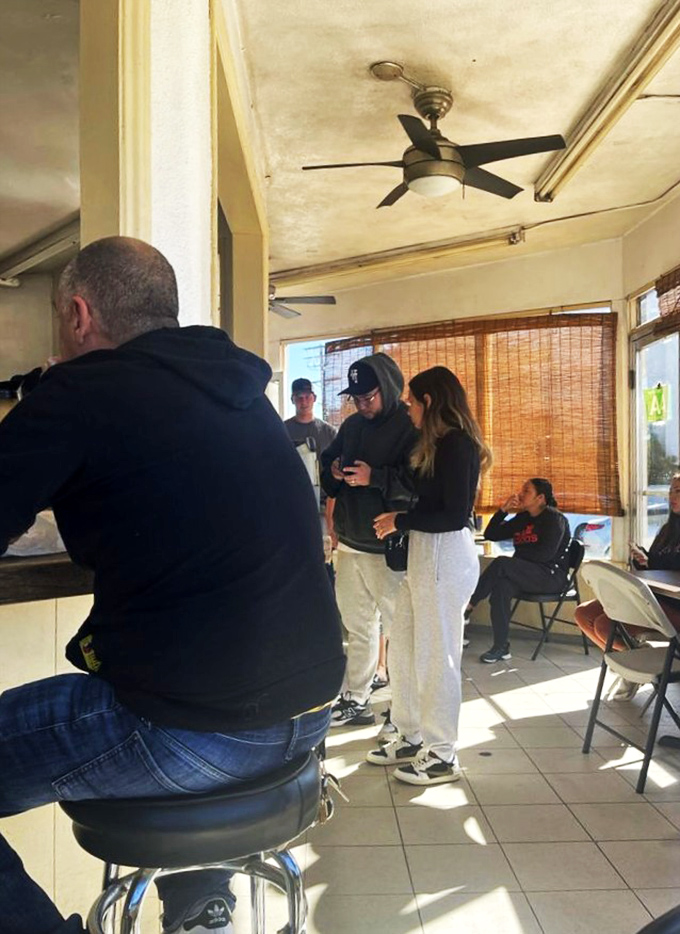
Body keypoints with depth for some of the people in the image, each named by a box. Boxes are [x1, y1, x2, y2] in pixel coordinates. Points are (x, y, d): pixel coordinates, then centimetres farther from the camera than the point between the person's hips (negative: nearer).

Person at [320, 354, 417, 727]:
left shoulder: (410, 427, -12)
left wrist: (375, 477, -25)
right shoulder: (351, 425, 12)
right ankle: (355, 700, 30)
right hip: (350, 542, 8)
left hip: (388, 549, -8)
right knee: (357, 626, 17)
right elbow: (327, 462, 20)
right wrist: (334, 471, -2)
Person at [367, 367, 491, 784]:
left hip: (446, 555, -10)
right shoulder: (437, 444, 15)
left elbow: (456, 515, -19)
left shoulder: (457, 445, -13)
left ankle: (442, 754, 14)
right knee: (403, 649, 14)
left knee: (435, 656, 0)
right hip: (423, 554, 10)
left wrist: (400, 522, -11)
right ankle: (412, 738, 28)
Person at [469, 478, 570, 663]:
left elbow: (546, 553, -17)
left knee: (501, 563, -28)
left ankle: (468, 606, -19)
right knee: (502, 585, -28)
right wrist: (503, 510, 1)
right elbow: (490, 535, 12)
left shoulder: (554, 518, -6)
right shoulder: (522, 518, 14)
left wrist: (516, 555, -8)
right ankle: (501, 647, -24)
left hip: (552, 576, -6)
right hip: (527, 575, 6)